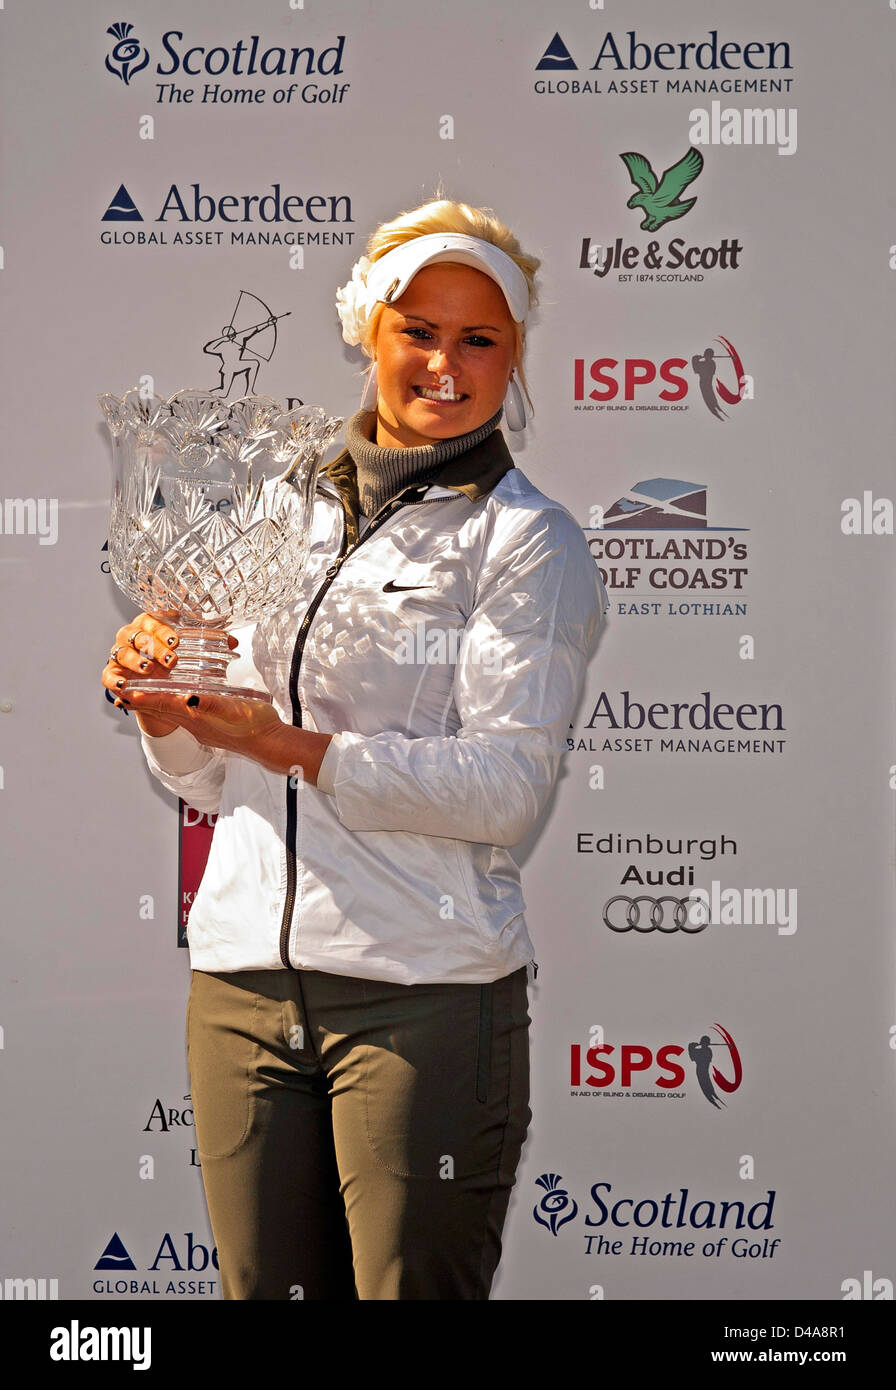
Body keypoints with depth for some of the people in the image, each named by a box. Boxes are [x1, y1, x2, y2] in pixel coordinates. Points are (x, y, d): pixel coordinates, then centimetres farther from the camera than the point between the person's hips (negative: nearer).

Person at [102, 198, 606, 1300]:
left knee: (412, 1287, 1)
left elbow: (505, 786, -12)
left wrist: (299, 749, -19)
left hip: (424, 993, -5)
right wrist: (166, 713, -4)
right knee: (265, 1291, 10)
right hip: (244, 976, 5)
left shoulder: (525, 540, -1)